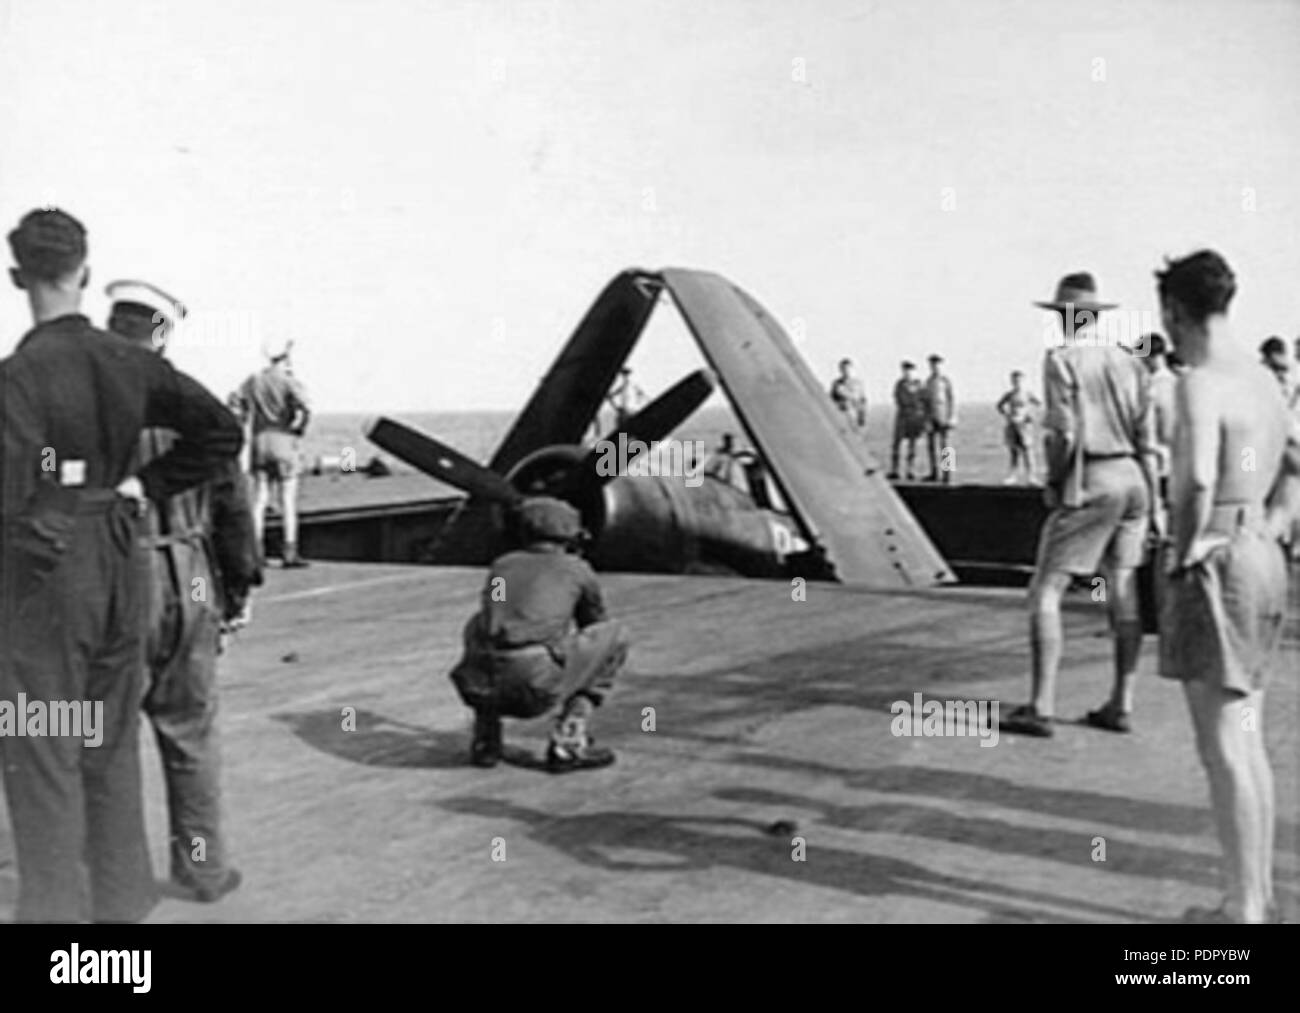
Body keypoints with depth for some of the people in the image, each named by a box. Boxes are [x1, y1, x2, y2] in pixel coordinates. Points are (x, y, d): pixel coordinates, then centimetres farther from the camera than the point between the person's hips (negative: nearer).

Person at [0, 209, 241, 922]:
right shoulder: (129, 363, 2)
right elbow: (222, 433, 6)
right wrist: (146, 485, 6)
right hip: (121, 565, 6)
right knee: (112, 746, 17)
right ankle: (123, 900, 26)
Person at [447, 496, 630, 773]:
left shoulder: (501, 565, 29)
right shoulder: (578, 568, 21)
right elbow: (594, 626, 37)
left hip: (483, 686, 4)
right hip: (535, 685, -4)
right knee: (614, 633, 19)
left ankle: (486, 739, 23)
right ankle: (567, 742, 9)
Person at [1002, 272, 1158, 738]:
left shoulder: (1061, 360, -7)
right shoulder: (1129, 363, 11)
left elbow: (1063, 434, -15)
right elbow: (1146, 437, 9)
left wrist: (1052, 482, -1)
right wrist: (1153, 501, 14)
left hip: (1090, 483, -7)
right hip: (1133, 479, 7)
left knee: (1046, 591, -2)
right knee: (1123, 591, 11)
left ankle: (1041, 708, -5)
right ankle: (1121, 704, 15)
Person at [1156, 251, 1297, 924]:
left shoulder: (1200, 382, -16)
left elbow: (1197, 481, -29)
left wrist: (1183, 553, -16)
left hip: (1215, 570, -9)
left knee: (1223, 749, -3)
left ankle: (1241, 908, 3)